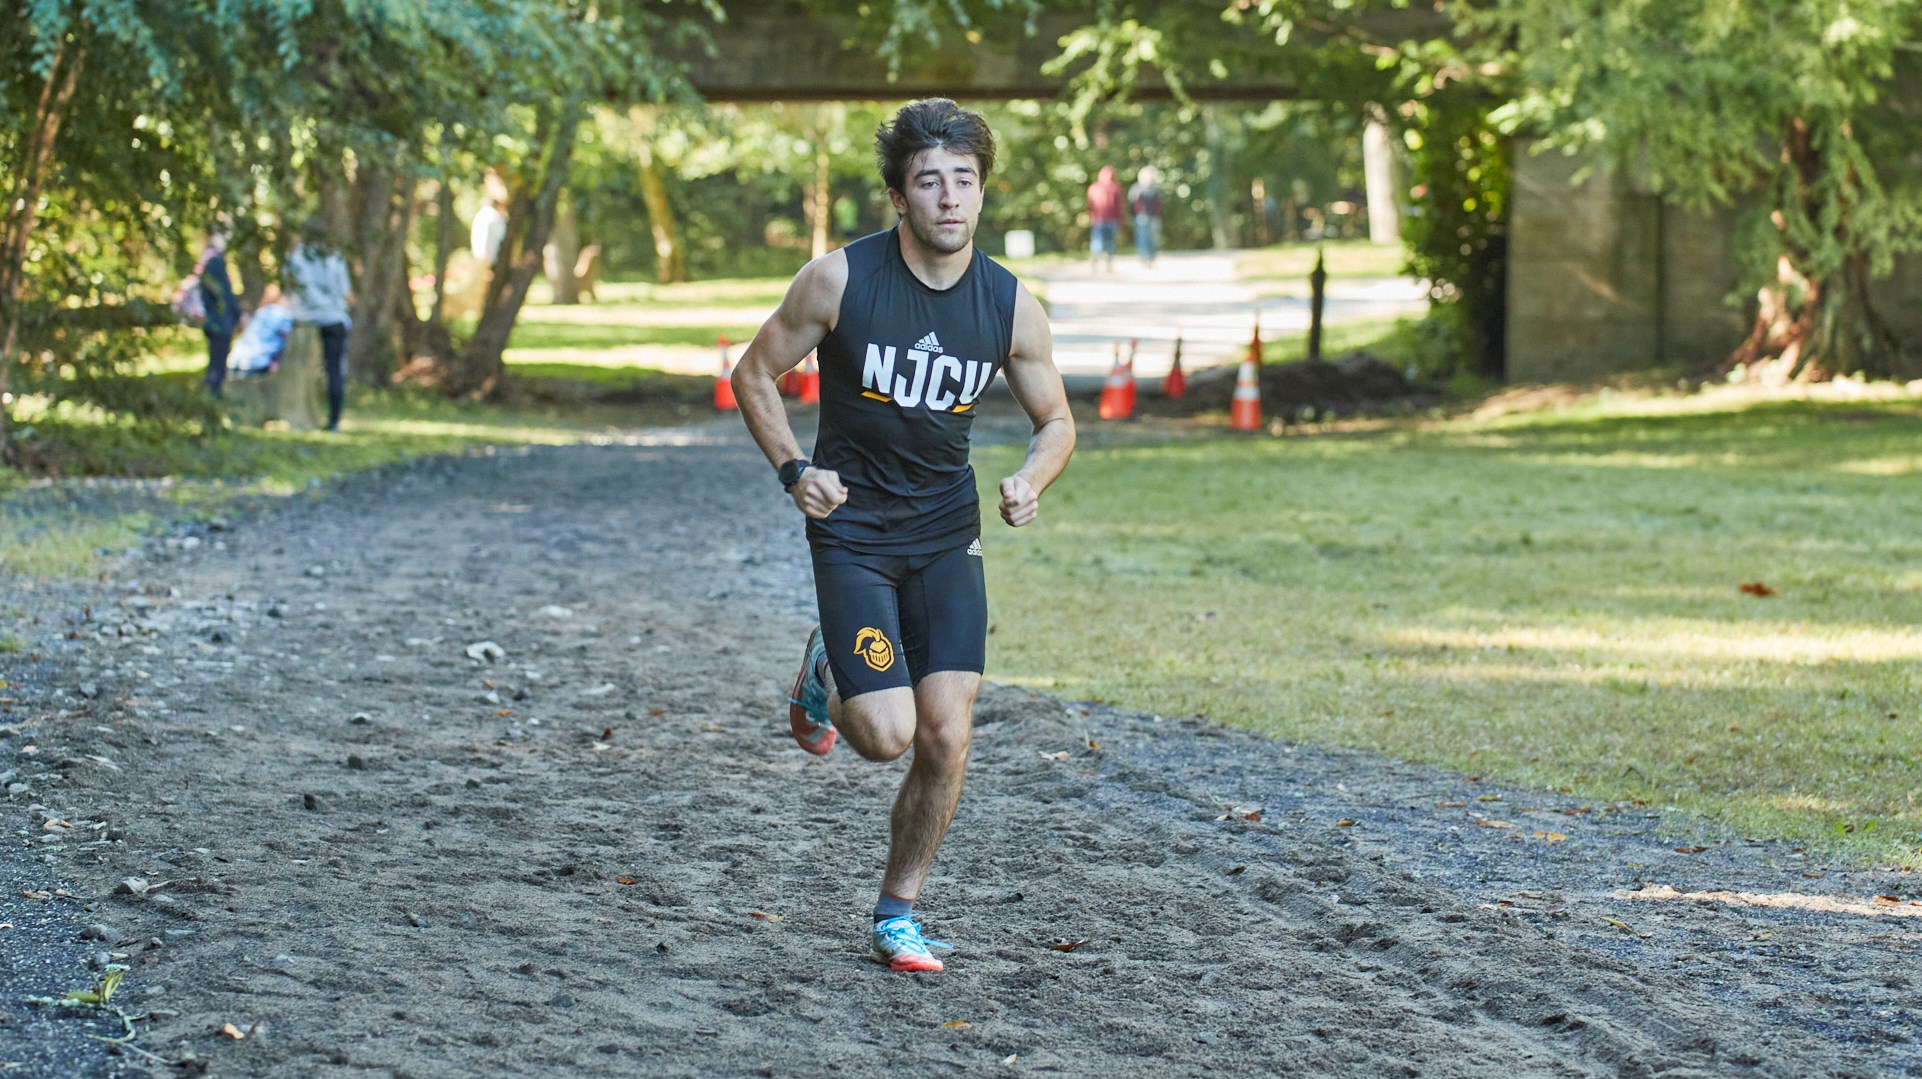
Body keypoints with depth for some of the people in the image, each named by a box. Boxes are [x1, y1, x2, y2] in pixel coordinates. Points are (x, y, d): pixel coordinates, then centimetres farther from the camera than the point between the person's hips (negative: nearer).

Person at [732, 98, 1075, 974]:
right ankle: (825, 672, 24)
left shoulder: (1011, 306, -6)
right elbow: (753, 373, 0)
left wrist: (1032, 480, -13)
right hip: (853, 531, -3)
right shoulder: (840, 280, -14)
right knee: (887, 734, -12)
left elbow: (1056, 420, 8)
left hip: (947, 535, 3)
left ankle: (897, 912, 14)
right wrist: (792, 469, -14)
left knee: (947, 738, -7)